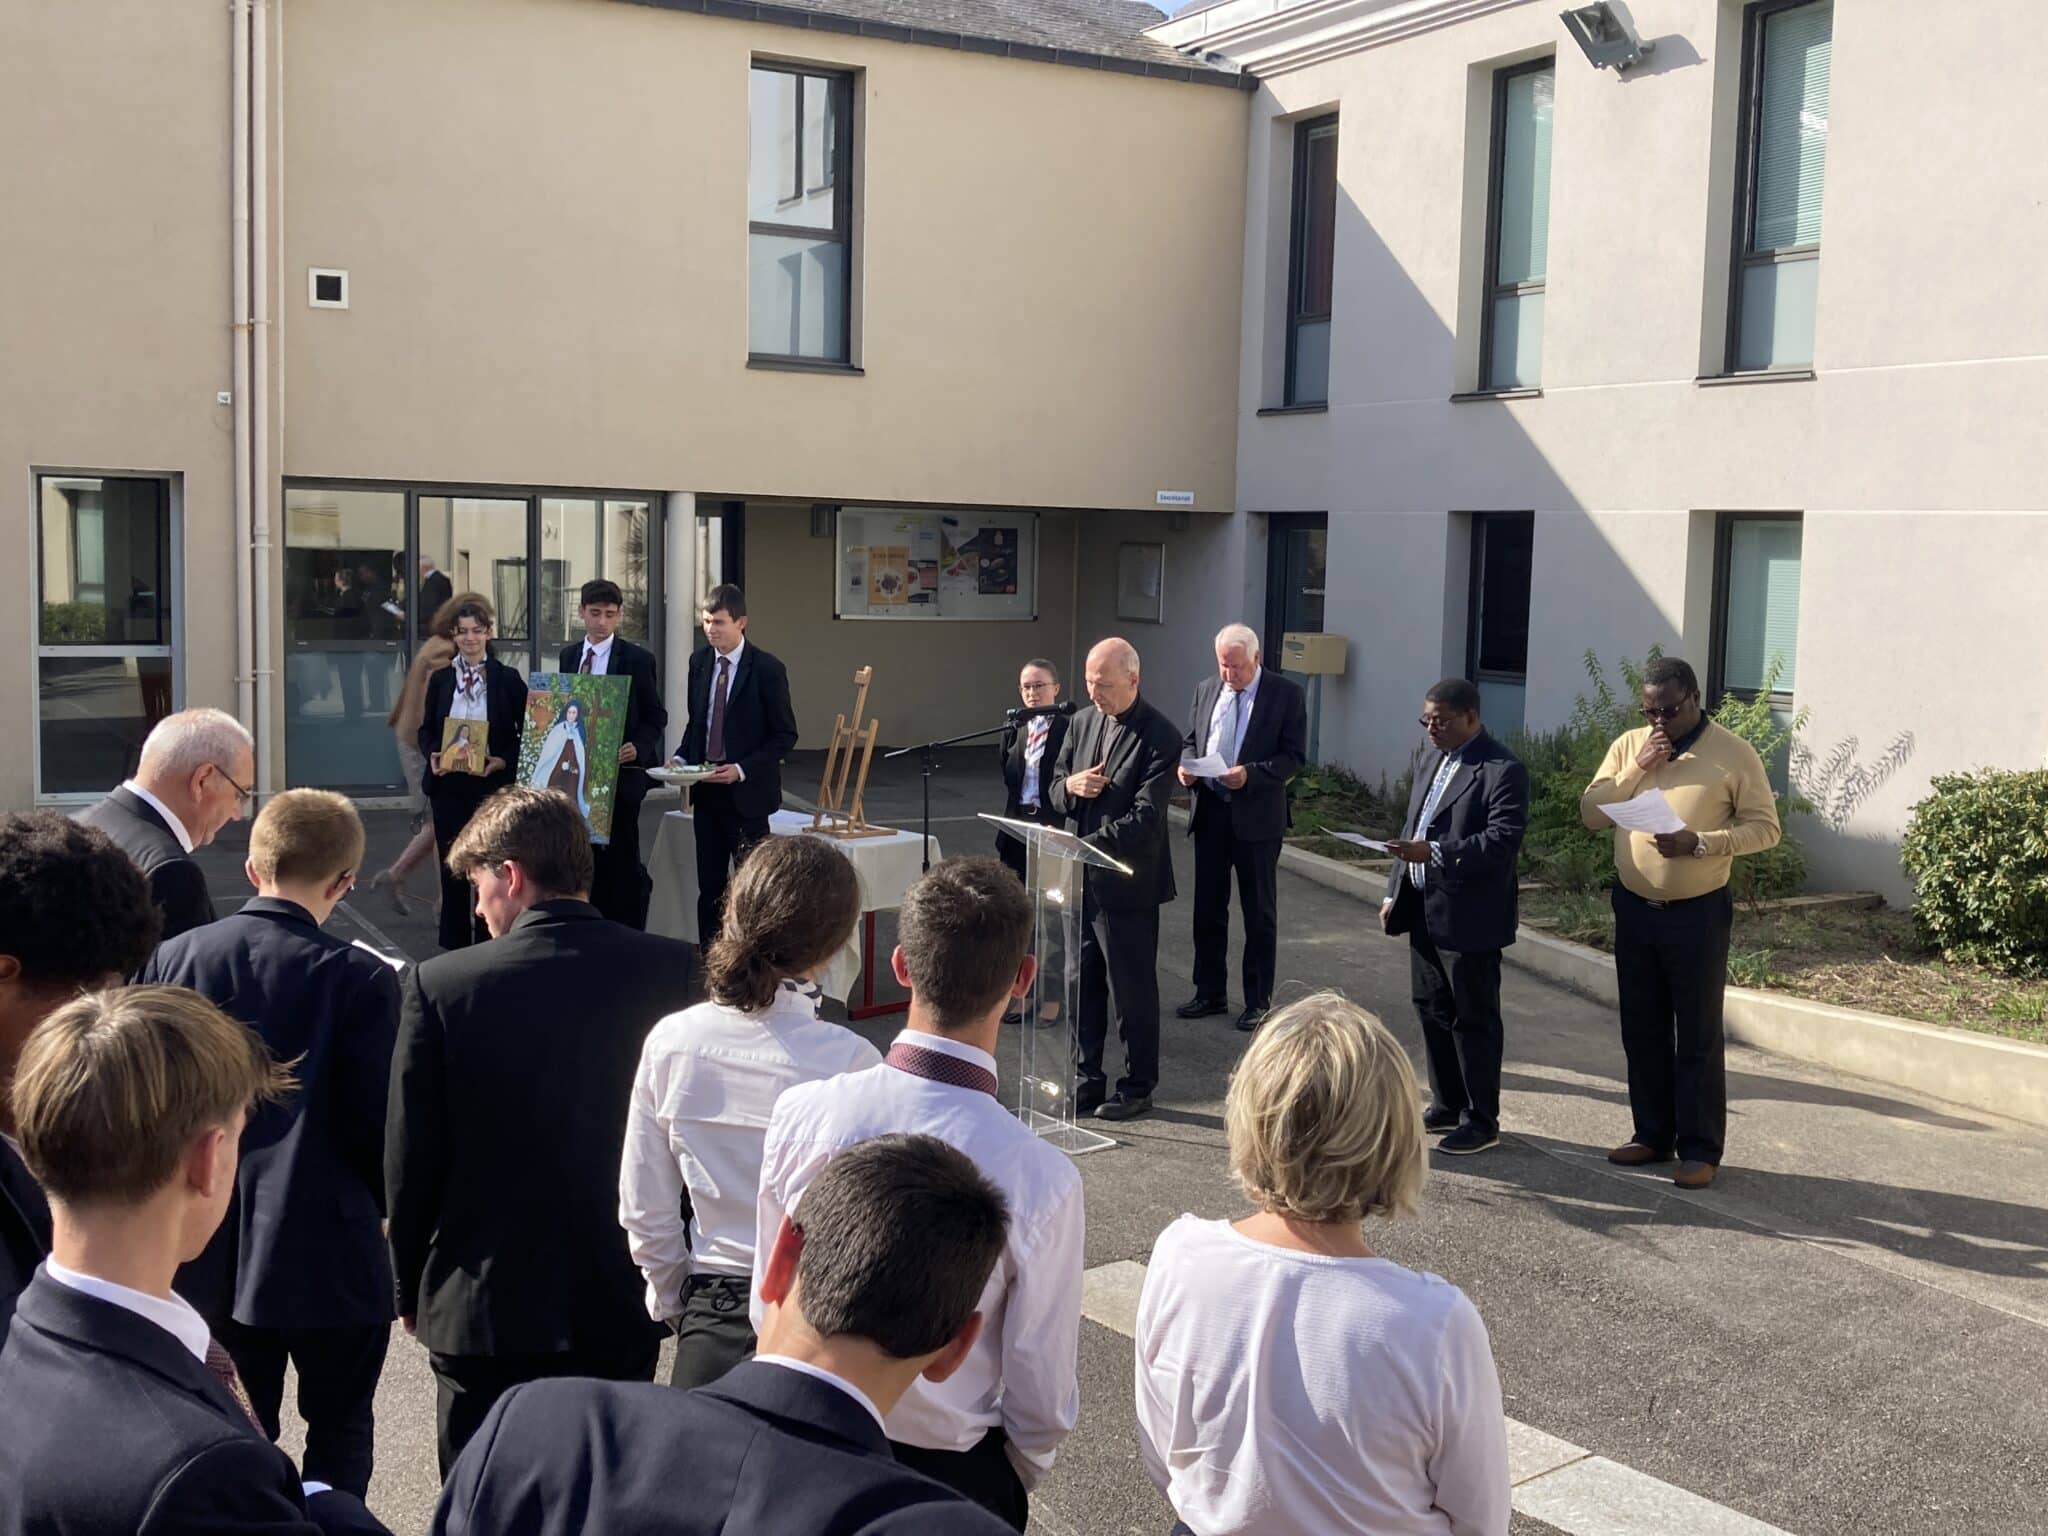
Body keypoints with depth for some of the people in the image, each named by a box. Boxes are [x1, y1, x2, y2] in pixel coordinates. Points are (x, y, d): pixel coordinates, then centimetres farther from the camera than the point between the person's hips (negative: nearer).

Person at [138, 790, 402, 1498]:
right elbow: (375, 1124, -13)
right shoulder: (361, 979, -17)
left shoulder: (174, 956, -5)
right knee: (339, 1432, 15)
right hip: (326, 1248, -4)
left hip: (208, 1247, 4)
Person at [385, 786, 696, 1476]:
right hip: (624, 1304, 2)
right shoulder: (675, 972, -9)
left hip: (484, 1308, -2)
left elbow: (410, 1160, -6)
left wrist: (411, 1288, 9)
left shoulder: (441, 985, -14)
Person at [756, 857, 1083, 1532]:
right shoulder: (1042, 1178, -26)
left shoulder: (800, 1113, -19)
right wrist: (1016, 1477, 8)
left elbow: (771, 1306, -4)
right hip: (957, 1475, -2)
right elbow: (1041, 1395, -14)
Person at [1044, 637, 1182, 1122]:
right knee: (1083, 985, 14)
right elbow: (1054, 788, 15)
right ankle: (1087, 1080, 27)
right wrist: (1071, 786, -9)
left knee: (1132, 990, 6)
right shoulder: (1082, 722, 7)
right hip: (1078, 878, 6)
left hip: (1126, 884, -6)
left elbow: (1144, 817, -20)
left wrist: (1088, 845, -29)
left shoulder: (1160, 735, -14)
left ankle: (1137, 1087, 20)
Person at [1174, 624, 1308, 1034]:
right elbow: (1190, 740, 15)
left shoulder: (1287, 694, -7)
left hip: (1256, 816, -5)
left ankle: (1258, 1001, 16)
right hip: (1209, 812, 5)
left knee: (1260, 914, 6)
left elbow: (1294, 757, -10)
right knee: (1207, 909, 12)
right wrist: (1185, 765, -7)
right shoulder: (1206, 689, 7)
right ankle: (1210, 993, 25)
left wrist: (1250, 774, -23)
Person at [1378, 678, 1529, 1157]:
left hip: (1469, 919, -9)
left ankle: (1482, 1121, 11)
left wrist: (1434, 854, -29)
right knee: (1432, 1011, 15)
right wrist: (1395, 893, 16)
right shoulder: (1438, 763, 15)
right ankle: (1447, 1105, 28)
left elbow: (1503, 840, -22)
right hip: (1425, 913, 9)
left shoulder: (1503, 771, -13)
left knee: (1474, 1020, 1)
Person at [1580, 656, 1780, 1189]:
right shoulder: (1629, 746, 4)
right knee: (1642, 1030, 13)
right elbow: (1592, 814, 0)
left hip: (1698, 911, -4)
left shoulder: (1734, 754, -8)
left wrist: (1700, 842, -22)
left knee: (1698, 1035, 1)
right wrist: (1636, 769, -13)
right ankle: (1652, 1134, 25)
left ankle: (1701, 1149, 10)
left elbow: (1764, 827, -8)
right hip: (1634, 907, 5)